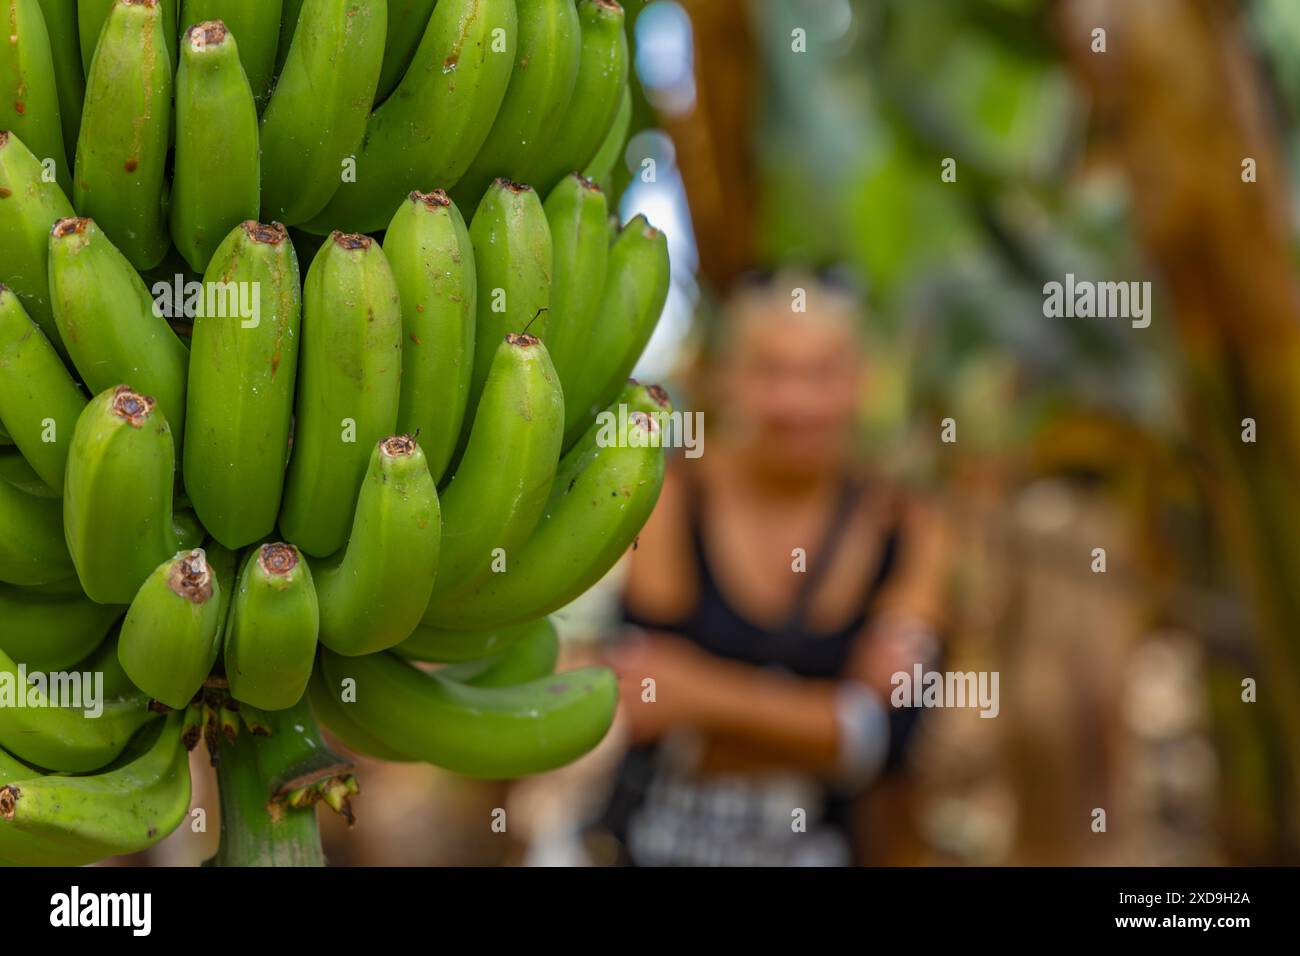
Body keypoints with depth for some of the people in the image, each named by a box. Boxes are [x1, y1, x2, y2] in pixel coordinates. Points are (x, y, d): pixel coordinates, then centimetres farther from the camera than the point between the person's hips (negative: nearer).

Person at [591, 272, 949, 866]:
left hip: (811, 845, 2)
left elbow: (889, 735, -8)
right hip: (656, 840, -2)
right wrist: (841, 716, -14)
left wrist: (706, 695, -15)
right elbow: (649, 713, -12)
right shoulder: (661, 503, -7)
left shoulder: (908, 535, 0)